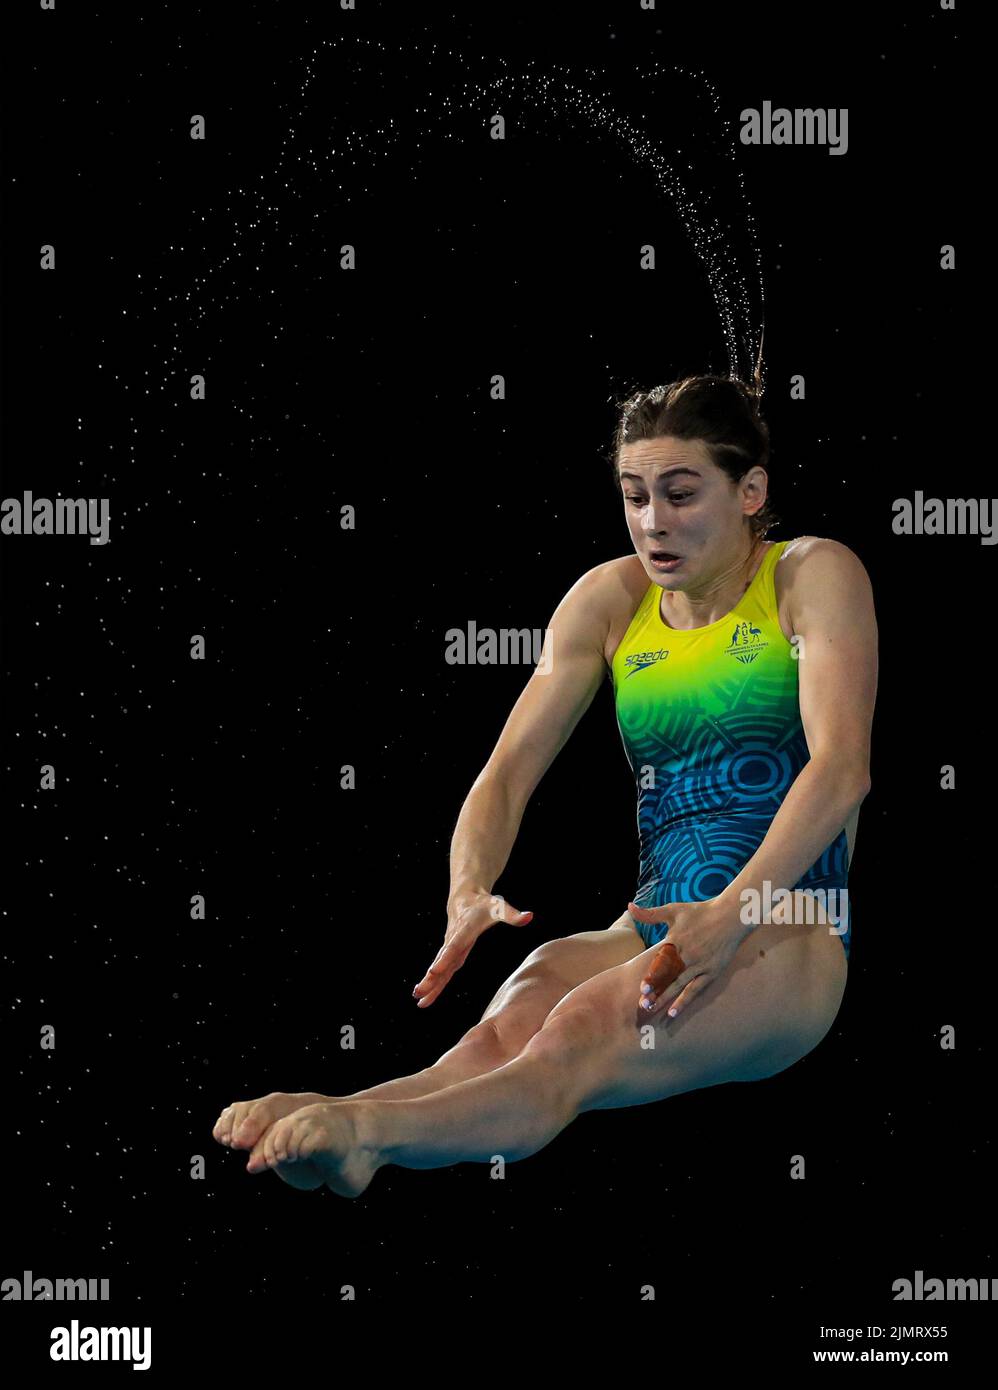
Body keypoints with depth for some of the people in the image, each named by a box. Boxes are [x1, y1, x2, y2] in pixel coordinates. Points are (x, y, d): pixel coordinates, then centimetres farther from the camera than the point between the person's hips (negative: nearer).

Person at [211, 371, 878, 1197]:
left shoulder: (813, 577, 0)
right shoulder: (610, 599, 15)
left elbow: (841, 766, -15)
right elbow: (511, 768, 7)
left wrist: (732, 917, -31)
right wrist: (471, 893, -16)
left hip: (784, 944, -4)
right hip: (656, 931, 4)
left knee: (575, 1038, -35)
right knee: (504, 1033, -31)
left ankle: (363, 1129, -63)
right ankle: (335, 1141, -61)